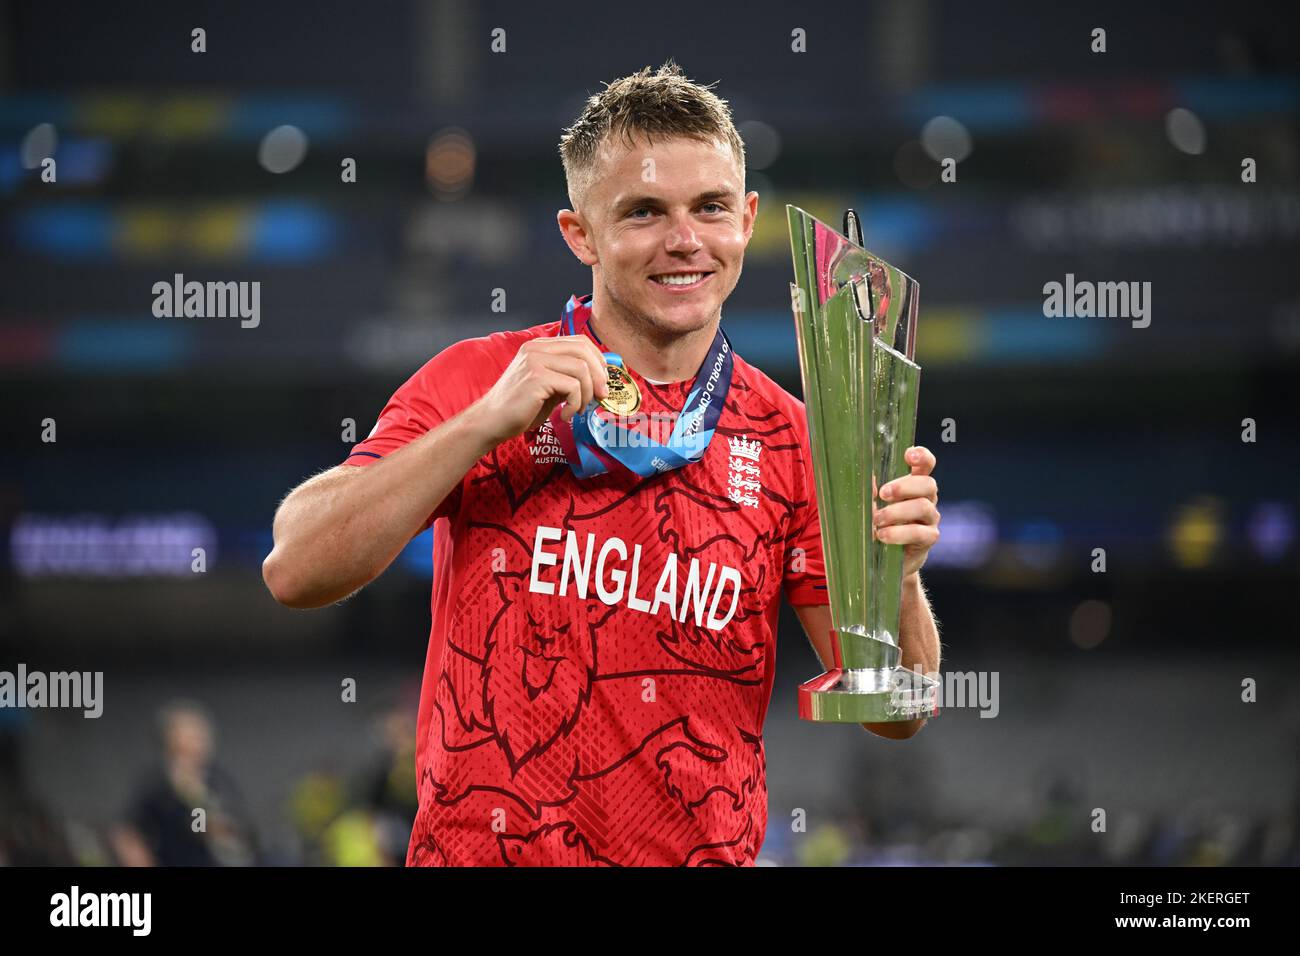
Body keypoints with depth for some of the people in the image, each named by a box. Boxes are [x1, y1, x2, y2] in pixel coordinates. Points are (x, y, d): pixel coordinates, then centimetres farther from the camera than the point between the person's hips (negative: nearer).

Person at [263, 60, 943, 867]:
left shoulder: (790, 443, 4)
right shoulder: (477, 382, -1)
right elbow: (296, 571, -11)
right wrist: (487, 423, -18)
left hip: (703, 854, 2)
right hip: (481, 854, -2)